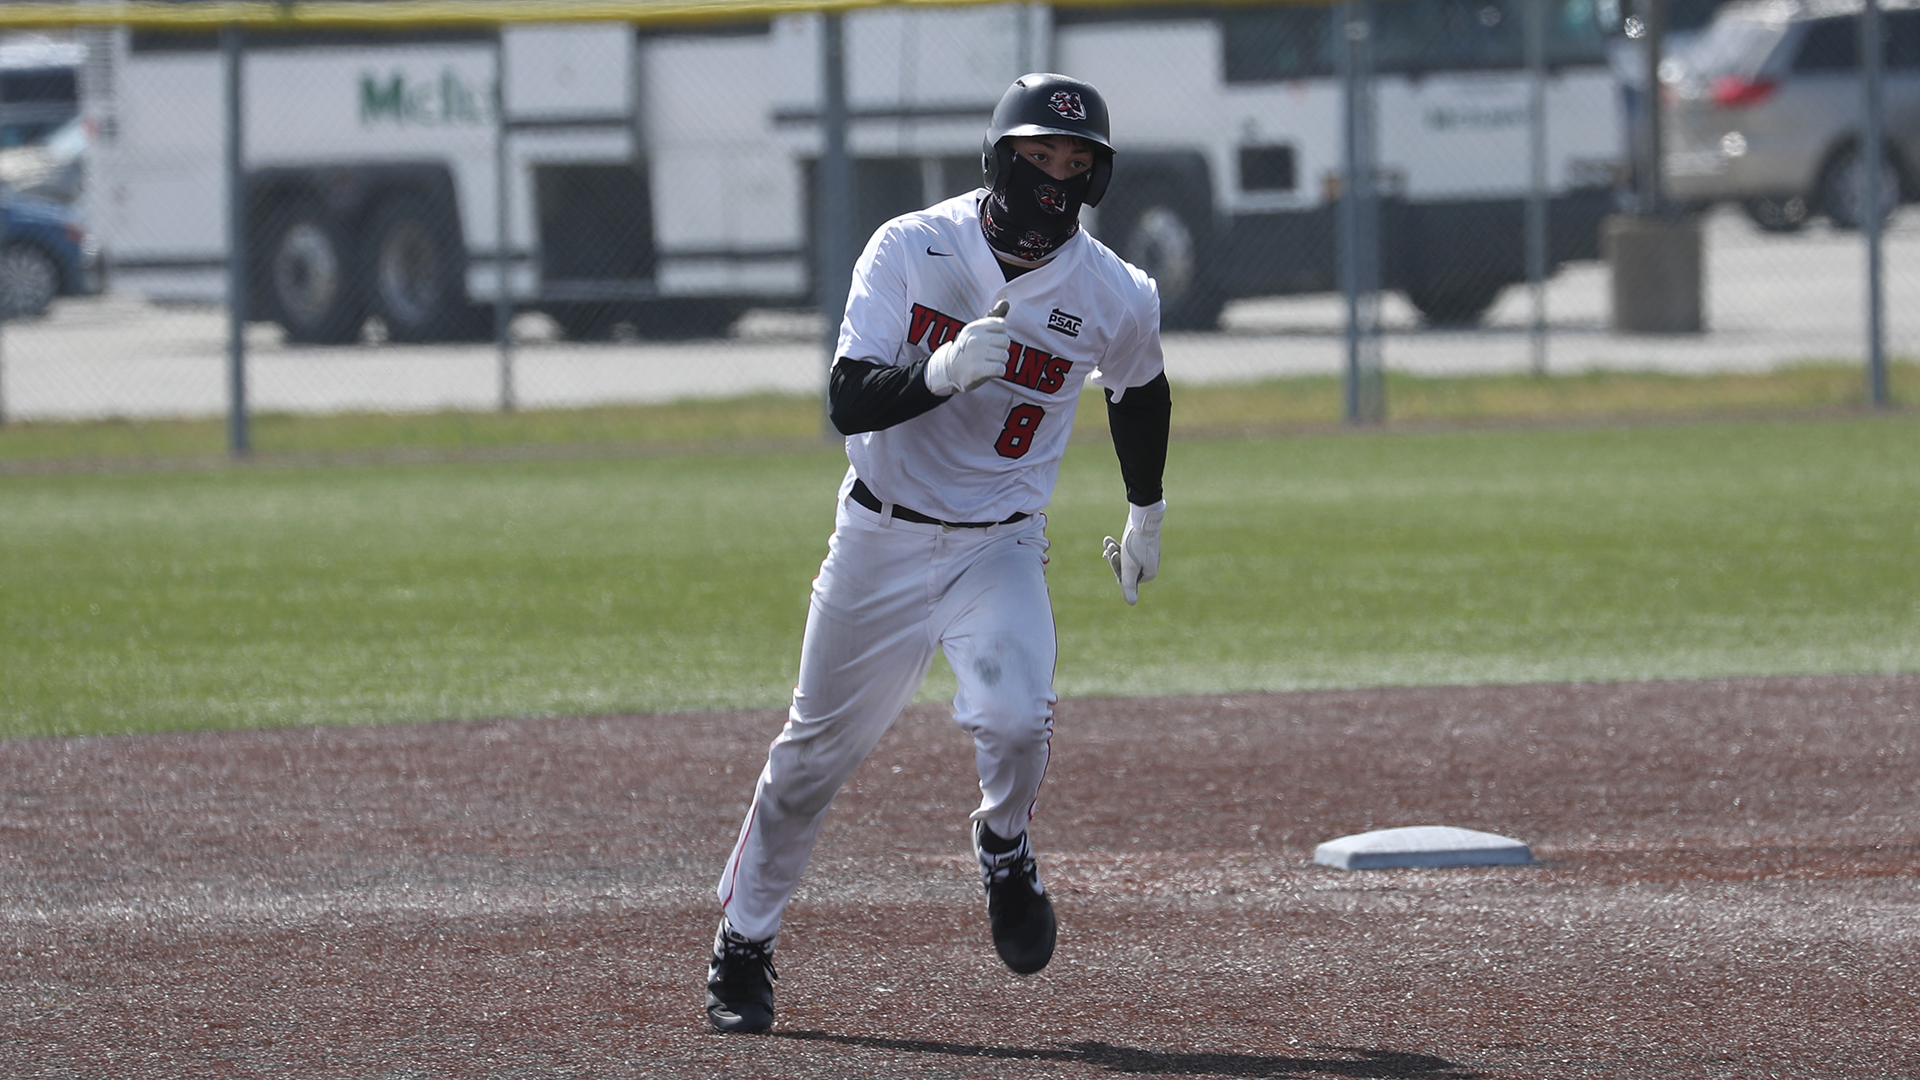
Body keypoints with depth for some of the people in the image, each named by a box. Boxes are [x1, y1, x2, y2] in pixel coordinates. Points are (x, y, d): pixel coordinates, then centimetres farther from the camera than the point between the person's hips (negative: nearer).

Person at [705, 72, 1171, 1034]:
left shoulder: (1114, 296, -10)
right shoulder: (910, 250, -14)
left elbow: (1139, 391, 14)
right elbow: (848, 403, -21)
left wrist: (1147, 515, 24)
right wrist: (943, 370, -39)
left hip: (998, 548, 0)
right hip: (880, 540, 0)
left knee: (1015, 719, -25)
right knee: (817, 747, 8)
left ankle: (1004, 849, 9)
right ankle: (742, 945, 27)